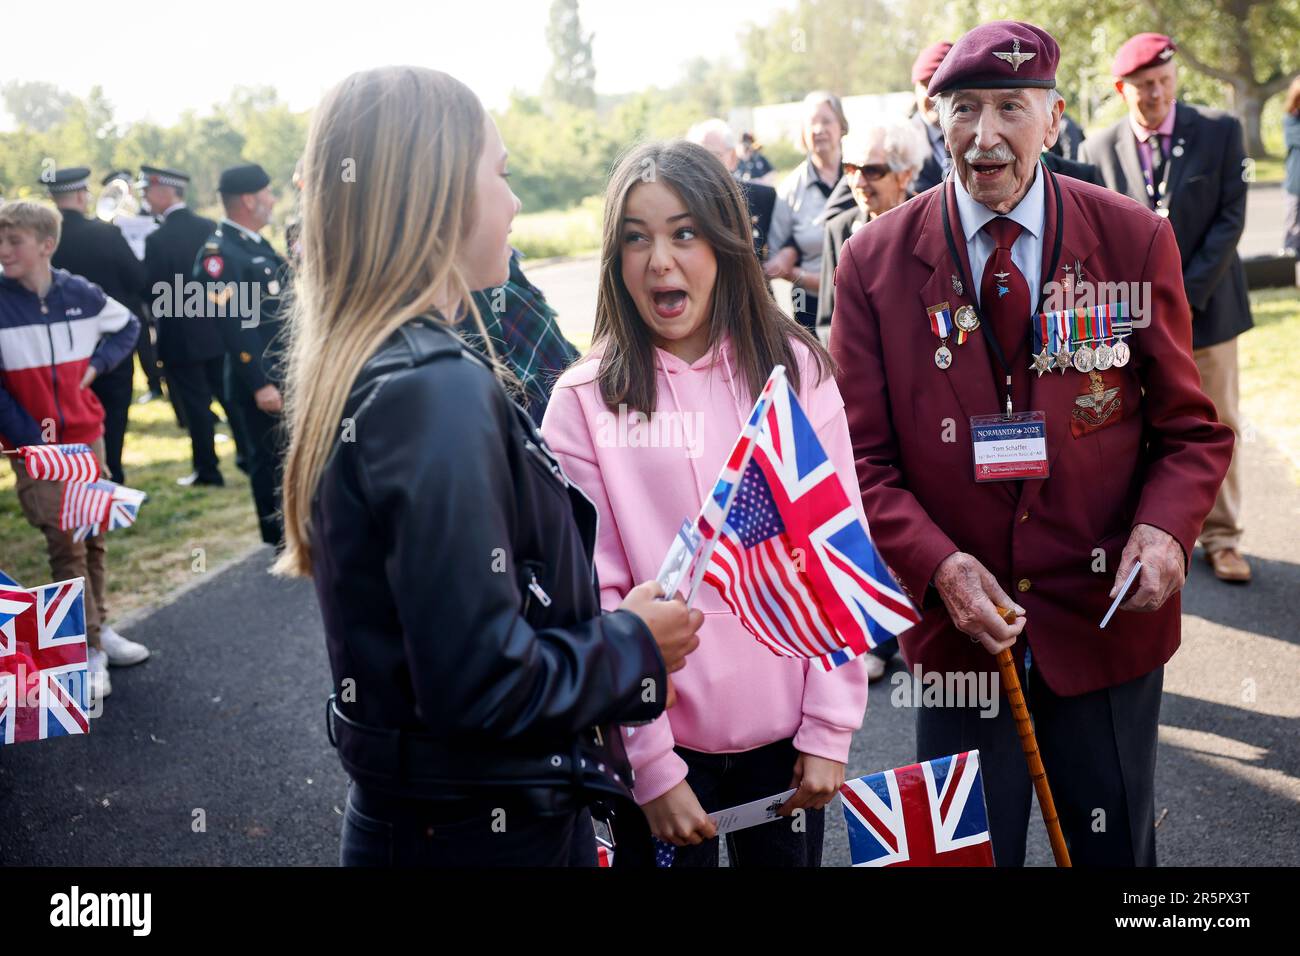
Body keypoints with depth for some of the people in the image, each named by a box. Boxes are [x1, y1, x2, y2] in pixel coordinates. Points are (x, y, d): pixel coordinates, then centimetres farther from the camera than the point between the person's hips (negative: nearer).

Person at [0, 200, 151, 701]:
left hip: (87, 438, 4)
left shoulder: (81, 293, -3)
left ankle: (100, 628, 28)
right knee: (66, 546, -4)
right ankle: (90, 650, 3)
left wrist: (98, 363, 0)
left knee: (93, 538, 13)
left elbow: (128, 325, 15)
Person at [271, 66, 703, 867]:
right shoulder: (440, 393, -24)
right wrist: (635, 649, -12)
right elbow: (481, 680, -28)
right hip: (488, 832, -8)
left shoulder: (358, 371, 3)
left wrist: (610, 630, 7)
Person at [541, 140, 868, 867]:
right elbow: (594, 598, -8)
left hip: (784, 729, 2)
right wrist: (650, 763, -10)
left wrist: (830, 725, -4)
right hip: (660, 742, -1)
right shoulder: (585, 400, -7)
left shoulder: (795, 368, -2)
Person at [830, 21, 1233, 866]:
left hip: (1107, 617, 1)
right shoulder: (874, 262, -5)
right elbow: (864, 457, -3)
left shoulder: (1134, 239, -4)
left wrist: (1167, 526, -18)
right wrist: (937, 564, -19)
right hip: (959, 625, 0)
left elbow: (1189, 428, 2)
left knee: (1115, 847, 18)